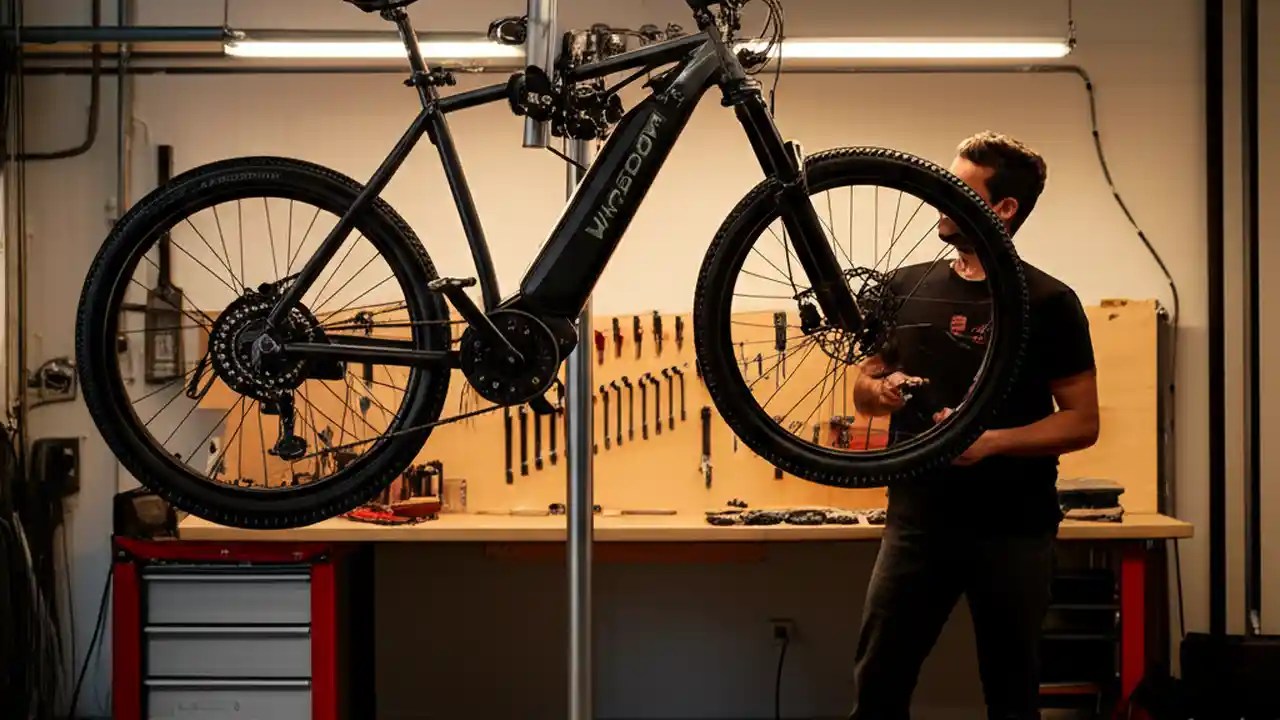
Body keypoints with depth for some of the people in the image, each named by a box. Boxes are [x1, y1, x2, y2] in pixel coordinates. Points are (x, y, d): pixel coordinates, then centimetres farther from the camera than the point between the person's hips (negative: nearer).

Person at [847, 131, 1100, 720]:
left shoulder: (1047, 302, -5)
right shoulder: (907, 286, 7)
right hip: (916, 518, 3)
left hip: (1013, 528, -3)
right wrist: (881, 390, -8)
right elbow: (864, 390, 16)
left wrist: (992, 440, -20)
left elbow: (1082, 422, -5)